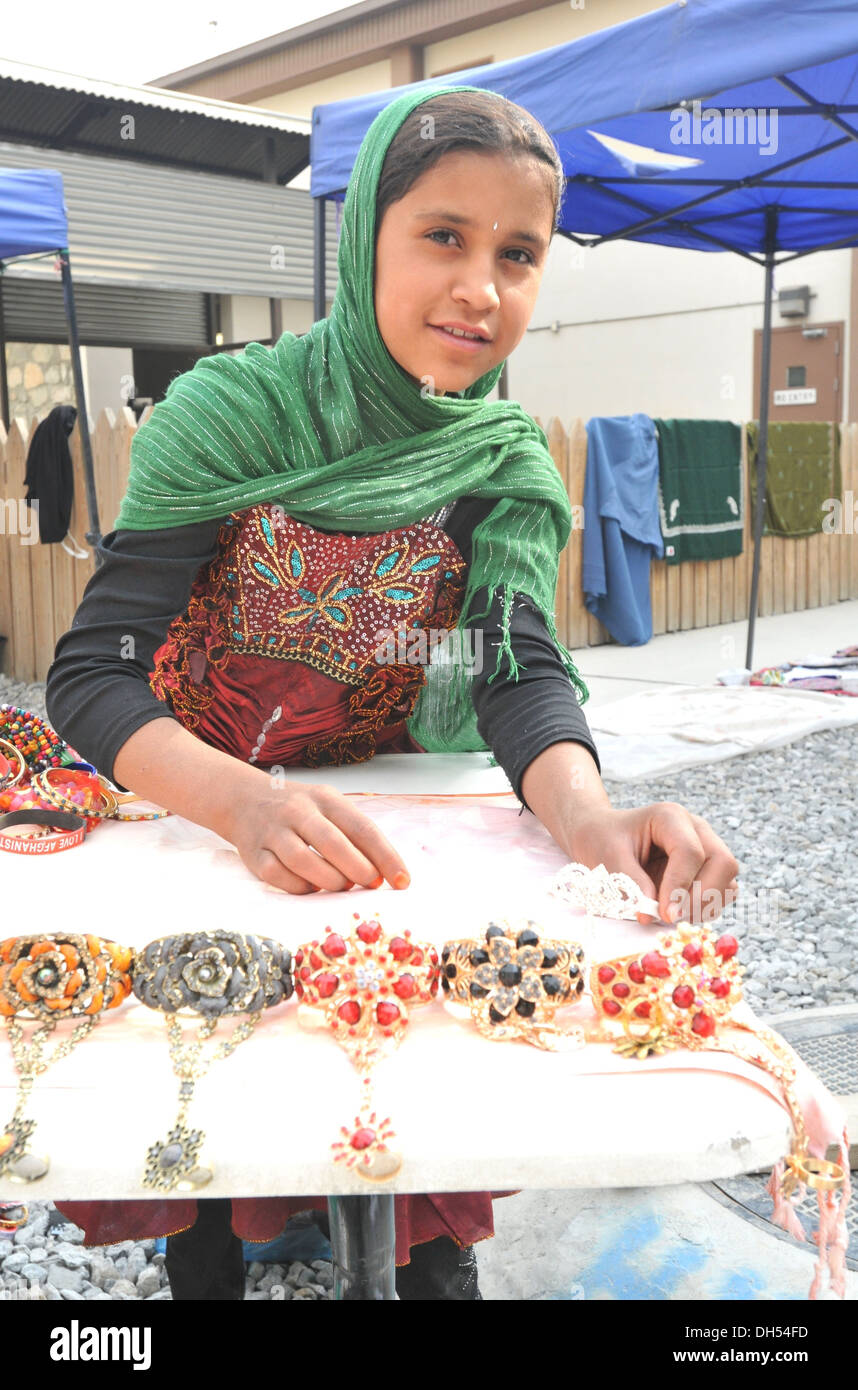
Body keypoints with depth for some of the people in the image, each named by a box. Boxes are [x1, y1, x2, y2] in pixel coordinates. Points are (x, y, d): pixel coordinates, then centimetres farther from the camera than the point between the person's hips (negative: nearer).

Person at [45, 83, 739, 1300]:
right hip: (190, 821, -2)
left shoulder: (507, 462, -6)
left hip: (378, 833, 2)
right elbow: (89, 673, -21)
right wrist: (247, 802, -40)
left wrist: (586, 814, -39)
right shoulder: (229, 412, -16)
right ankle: (206, 1267, 14)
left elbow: (521, 664, -17)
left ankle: (435, 1260, 13)